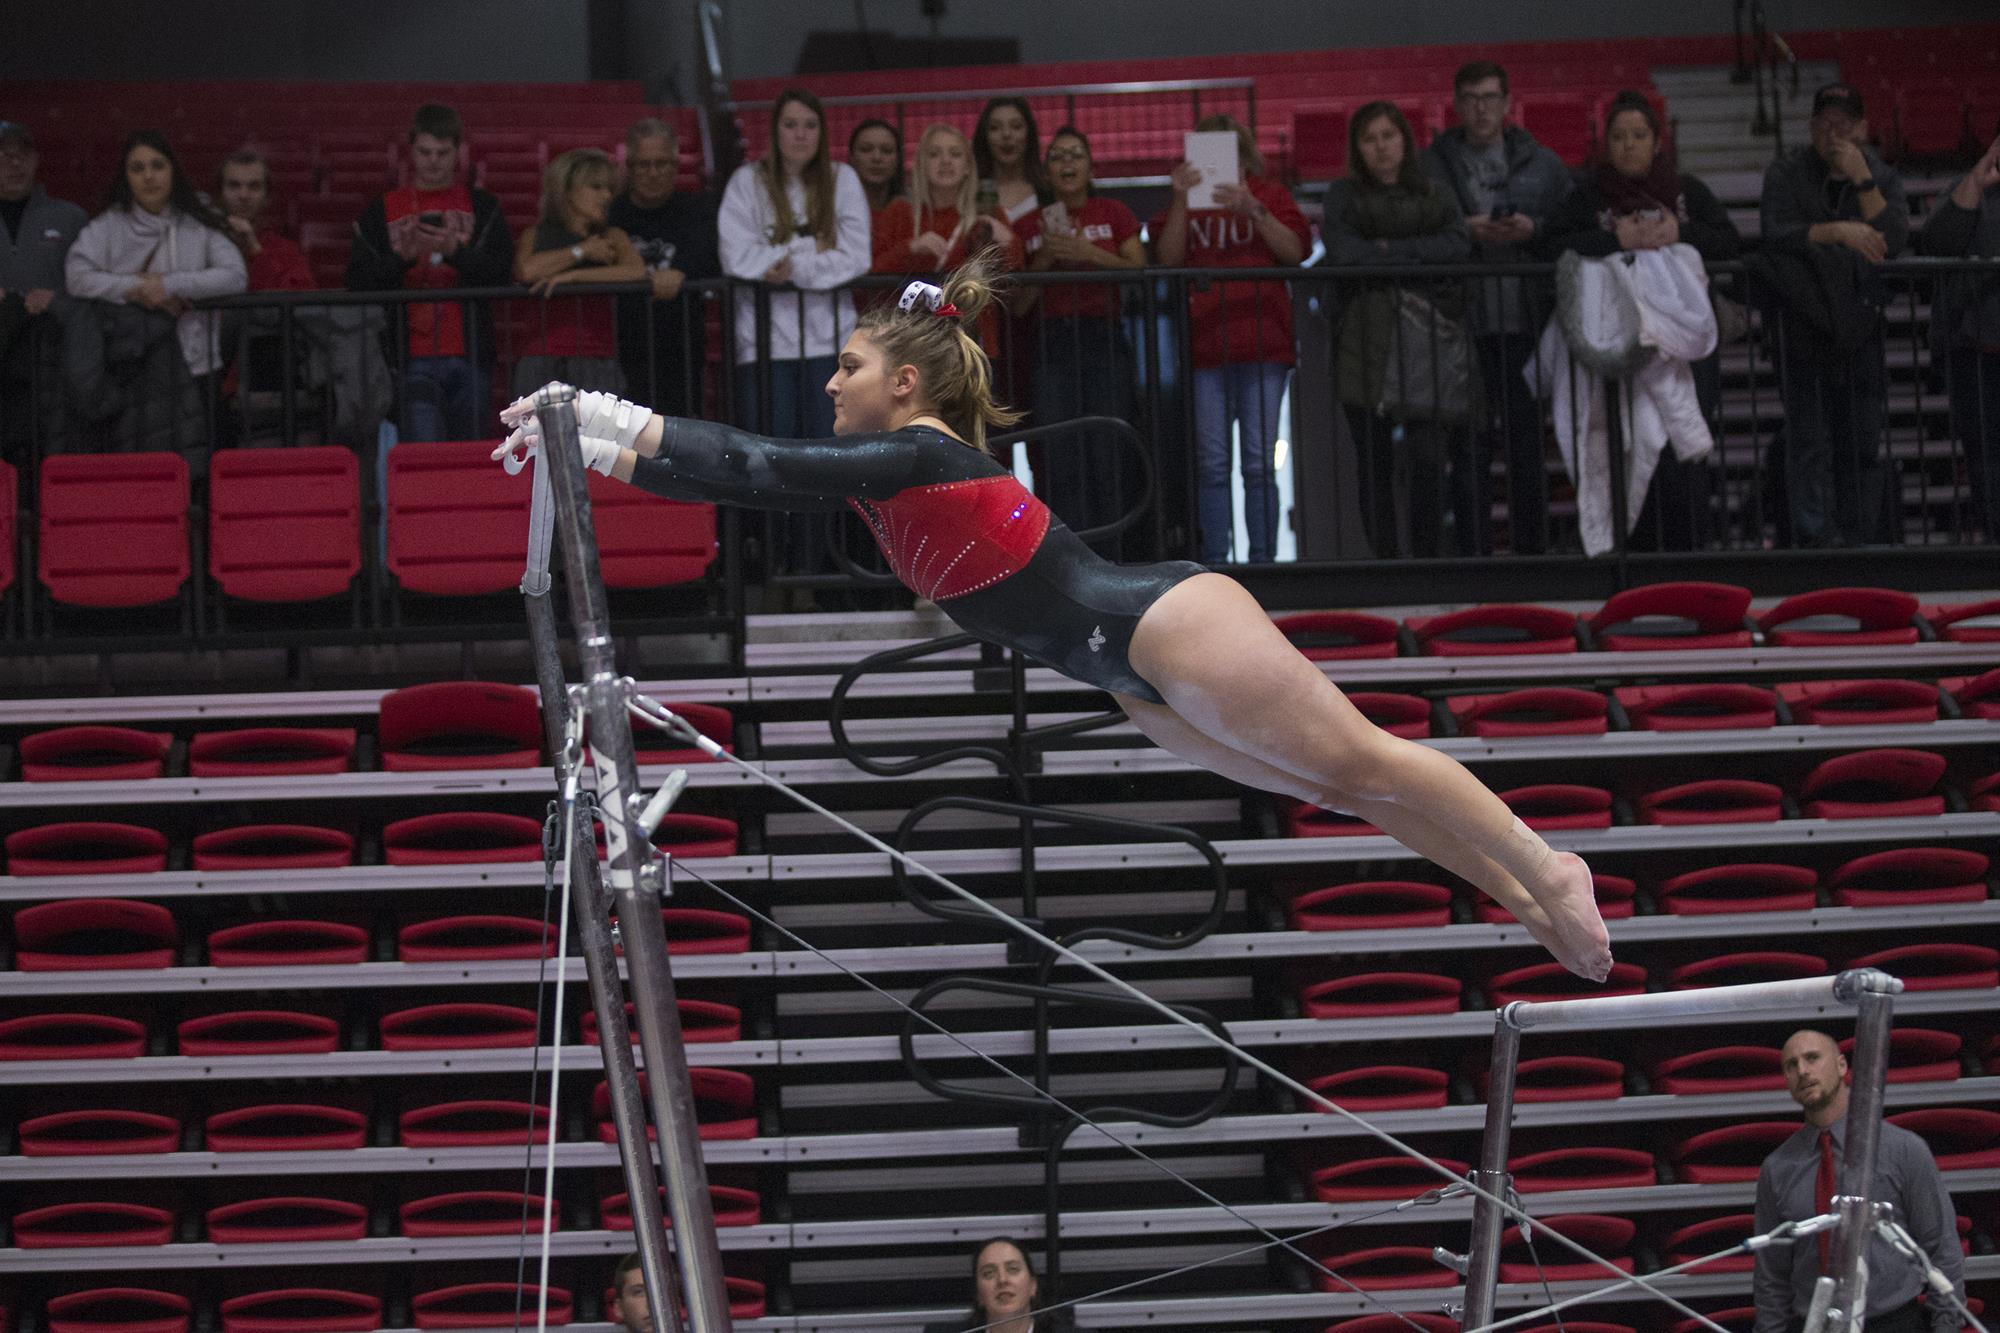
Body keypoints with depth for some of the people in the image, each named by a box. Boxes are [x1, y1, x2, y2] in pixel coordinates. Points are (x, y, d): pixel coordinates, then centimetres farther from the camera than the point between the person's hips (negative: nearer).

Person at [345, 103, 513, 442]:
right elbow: (358, 283, 2)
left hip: (467, 359, 1)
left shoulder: (481, 207, 11)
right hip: (412, 360, -1)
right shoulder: (381, 212, 10)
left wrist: (455, 251, -17)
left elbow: (501, 275, -1)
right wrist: (402, 257, -14)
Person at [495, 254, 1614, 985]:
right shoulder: (897, 474, 12)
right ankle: (1529, 896, 16)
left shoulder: (923, 458, -16)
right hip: (1139, 673, 10)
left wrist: (605, 424, -19)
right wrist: (600, 443, 7)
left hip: (1169, 625, -10)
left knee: (1358, 763, -6)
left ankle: (1545, 870, 1)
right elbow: (754, 469, 12)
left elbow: (761, 472, -22)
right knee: (1330, 781, 12)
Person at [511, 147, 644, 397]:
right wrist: (582, 251, 1)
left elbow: (638, 271, -7)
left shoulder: (612, 238, 14)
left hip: (596, 359, 0)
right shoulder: (535, 236, 14)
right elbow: (526, 271, -9)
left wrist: (573, 276, -9)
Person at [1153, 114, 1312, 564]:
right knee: (1210, 464, -2)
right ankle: (1213, 565, 1)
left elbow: (1294, 251, -3)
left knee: (1260, 462, -2)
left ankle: (1263, 561, 0)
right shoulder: (1186, 202, 14)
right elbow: (1167, 258, -2)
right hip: (1203, 346, 1)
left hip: (1261, 344, -1)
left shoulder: (1268, 194, 12)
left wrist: (1253, 211, -15)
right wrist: (1181, 201, -13)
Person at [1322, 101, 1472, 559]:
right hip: (1369, 343, 0)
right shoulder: (1344, 196, 14)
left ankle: (1428, 559, -8)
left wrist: (1390, 249, -5)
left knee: (1427, 461, -10)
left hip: (1431, 337, 0)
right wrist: (1418, 257, 0)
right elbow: (1343, 251, -3)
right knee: (1376, 463, -4)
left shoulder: (1437, 195, 19)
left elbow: (1459, 244, 1)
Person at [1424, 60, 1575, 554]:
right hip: (1464, 324, -1)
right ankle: (1470, 550, 1)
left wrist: (1533, 229, -10)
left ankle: (1531, 547, 7)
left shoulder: (1542, 164, 14)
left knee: (1526, 443, 1)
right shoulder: (1431, 165, 9)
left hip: (1526, 323, 1)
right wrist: (1465, 233, -12)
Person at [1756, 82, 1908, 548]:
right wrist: (1837, 232, -23)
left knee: (1865, 436, 0)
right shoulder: (1786, 173, 0)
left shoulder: (1881, 176, 7)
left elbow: (1894, 240, -10)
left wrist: (1862, 180, -15)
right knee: (1809, 434, -10)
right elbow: (1775, 236, -16)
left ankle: (1866, 536, 5)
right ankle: (1816, 534, -12)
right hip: (1803, 321, -2)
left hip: (1860, 322, 2)